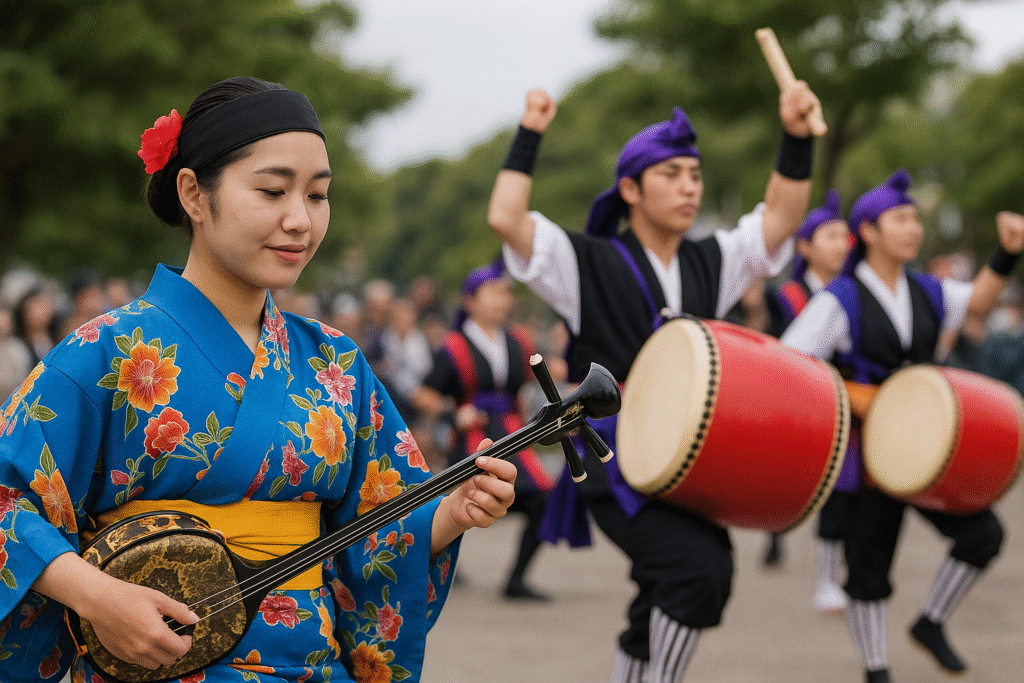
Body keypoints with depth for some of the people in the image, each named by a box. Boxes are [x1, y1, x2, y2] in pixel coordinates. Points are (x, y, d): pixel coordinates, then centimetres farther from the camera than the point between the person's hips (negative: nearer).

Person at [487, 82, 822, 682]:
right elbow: (505, 219, -16)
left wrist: (797, 137, -11)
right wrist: (529, 135, -12)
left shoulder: (711, 263, 11)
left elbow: (780, 218, 2)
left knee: (668, 602, 15)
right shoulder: (589, 263, -4)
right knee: (701, 567, -25)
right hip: (614, 464, -6)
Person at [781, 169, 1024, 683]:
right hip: (866, 459, -5)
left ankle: (931, 623, 17)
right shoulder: (840, 301, -12)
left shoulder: (925, 291, 5)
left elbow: (977, 301, 19)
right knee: (868, 569, 2)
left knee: (983, 534, -4)